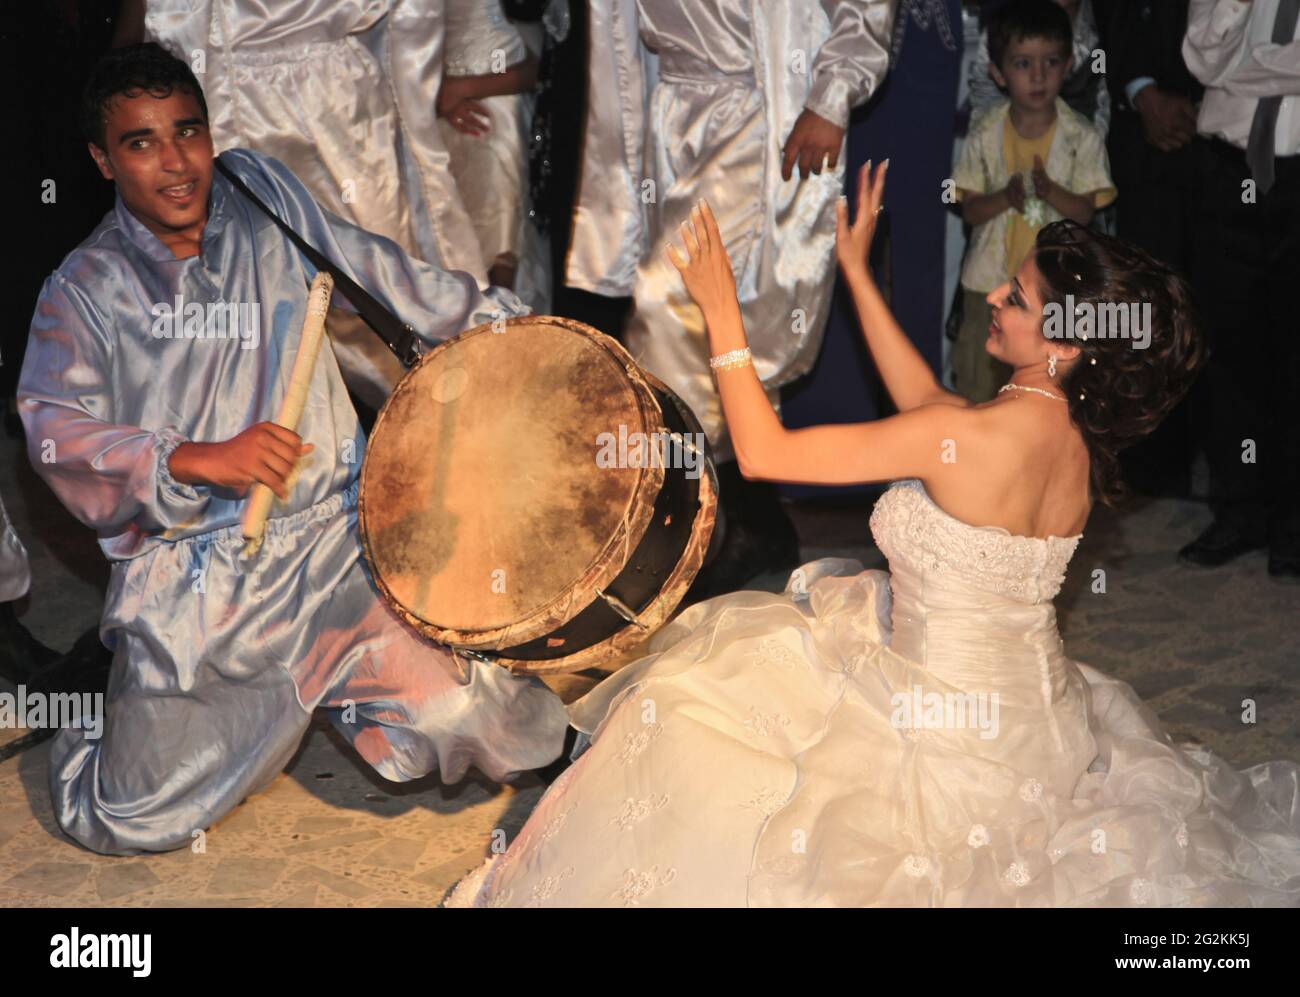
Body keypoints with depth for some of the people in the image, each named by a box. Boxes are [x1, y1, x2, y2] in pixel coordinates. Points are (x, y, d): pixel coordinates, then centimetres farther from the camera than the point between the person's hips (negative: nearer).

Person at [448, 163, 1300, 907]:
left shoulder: (976, 437, -29)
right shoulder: (1075, 436, -5)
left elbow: (764, 452, -22)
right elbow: (926, 402, 13)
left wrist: (721, 312, -12)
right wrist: (856, 271, 15)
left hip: (946, 726, -8)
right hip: (1034, 716, 8)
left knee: (696, 699, 8)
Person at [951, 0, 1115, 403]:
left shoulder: (1081, 137, -9)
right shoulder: (985, 133, -7)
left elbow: (1085, 211, -9)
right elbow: (969, 209, -6)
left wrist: (1050, 191, -28)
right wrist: (1006, 197, -25)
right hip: (991, 278, 1)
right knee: (980, 376, 13)